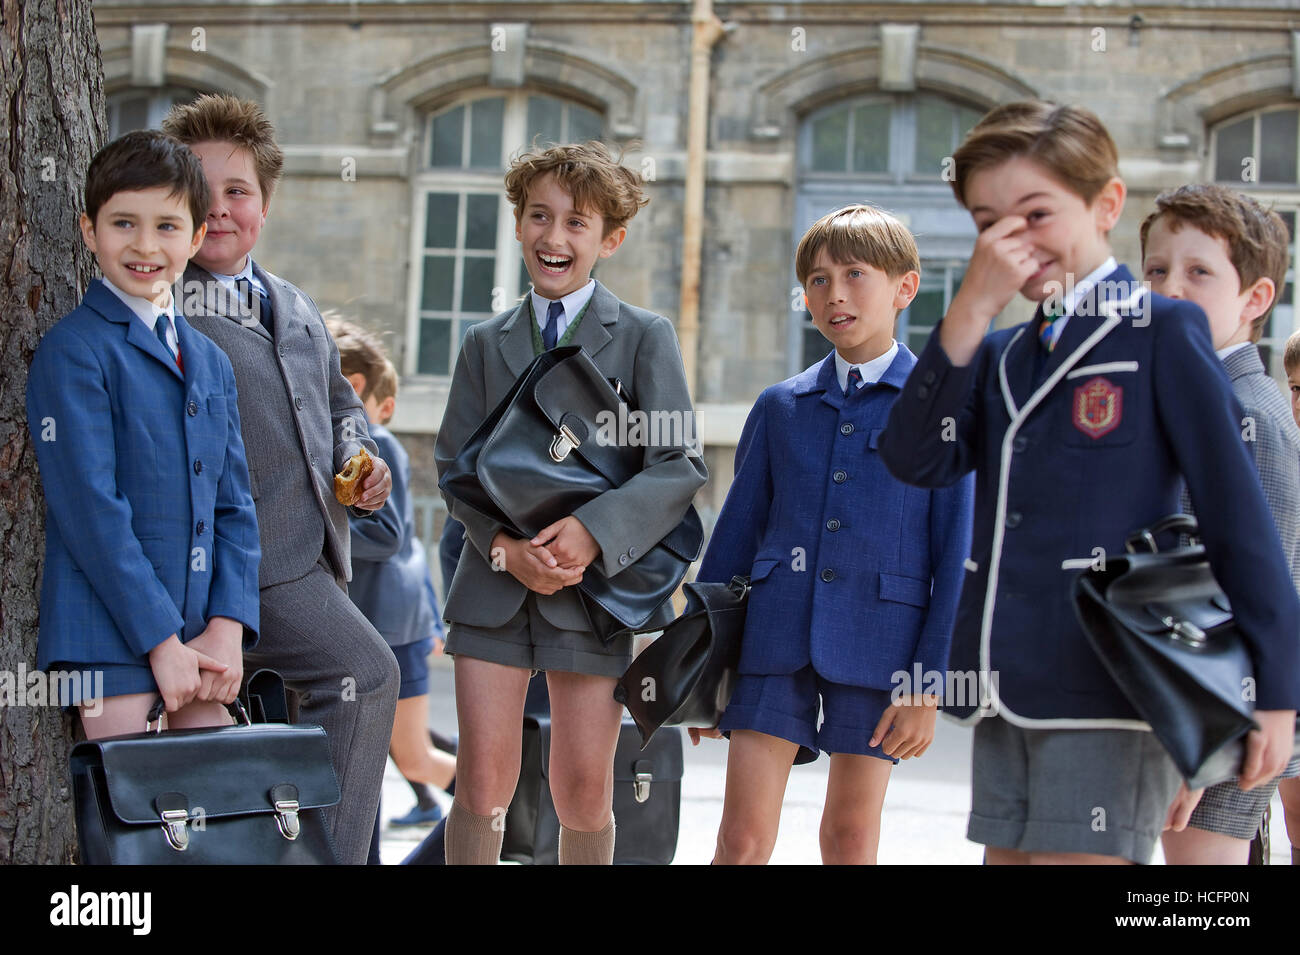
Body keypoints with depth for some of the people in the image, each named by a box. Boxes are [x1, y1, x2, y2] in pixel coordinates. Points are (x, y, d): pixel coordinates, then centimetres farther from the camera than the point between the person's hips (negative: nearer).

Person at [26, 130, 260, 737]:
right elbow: (90, 510, -13)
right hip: (109, 635, -6)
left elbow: (234, 507, 13)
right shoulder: (72, 351, -7)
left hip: (198, 638, 6)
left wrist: (227, 629, -1)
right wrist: (161, 640, -15)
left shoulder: (212, 362, 16)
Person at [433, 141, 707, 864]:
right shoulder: (487, 344, 13)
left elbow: (682, 465, -6)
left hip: (597, 587, -2)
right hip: (496, 586, 2)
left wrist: (594, 529, -20)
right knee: (484, 781, -4)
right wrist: (503, 542, -11)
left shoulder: (646, 336, 3)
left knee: (584, 794, 2)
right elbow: (455, 467, 8)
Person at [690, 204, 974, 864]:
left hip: (878, 642, -2)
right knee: (742, 837, -4)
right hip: (776, 636, 2)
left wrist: (928, 679, -7)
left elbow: (958, 555, -1)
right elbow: (734, 534, 14)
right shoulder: (780, 407, 11)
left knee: (851, 839, 6)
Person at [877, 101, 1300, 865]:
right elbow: (918, 460, -1)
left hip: (1111, 697, -7)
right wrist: (973, 308, -8)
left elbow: (1239, 515, -6)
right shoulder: (1000, 356, 17)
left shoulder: (1162, 332, -2)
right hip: (1007, 696, 7)